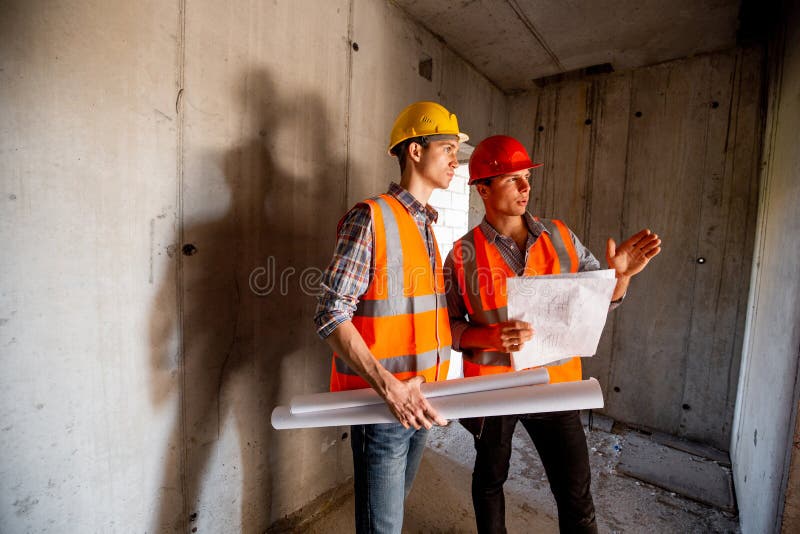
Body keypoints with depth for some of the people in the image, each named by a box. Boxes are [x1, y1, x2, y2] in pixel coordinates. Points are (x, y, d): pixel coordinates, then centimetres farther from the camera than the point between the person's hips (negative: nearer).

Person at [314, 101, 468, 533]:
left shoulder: (426, 226, 11)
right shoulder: (372, 218, -15)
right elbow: (331, 316, -20)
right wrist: (389, 387, -26)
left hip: (420, 401, 8)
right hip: (380, 401, -7)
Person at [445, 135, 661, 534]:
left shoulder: (560, 237, -3)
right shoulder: (464, 254, -12)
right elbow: (449, 326, -9)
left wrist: (620, 274, -16)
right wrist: (492, 337, -26)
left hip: (555, 383, 2)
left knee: (577, 496, 12)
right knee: (490, 477, 23)